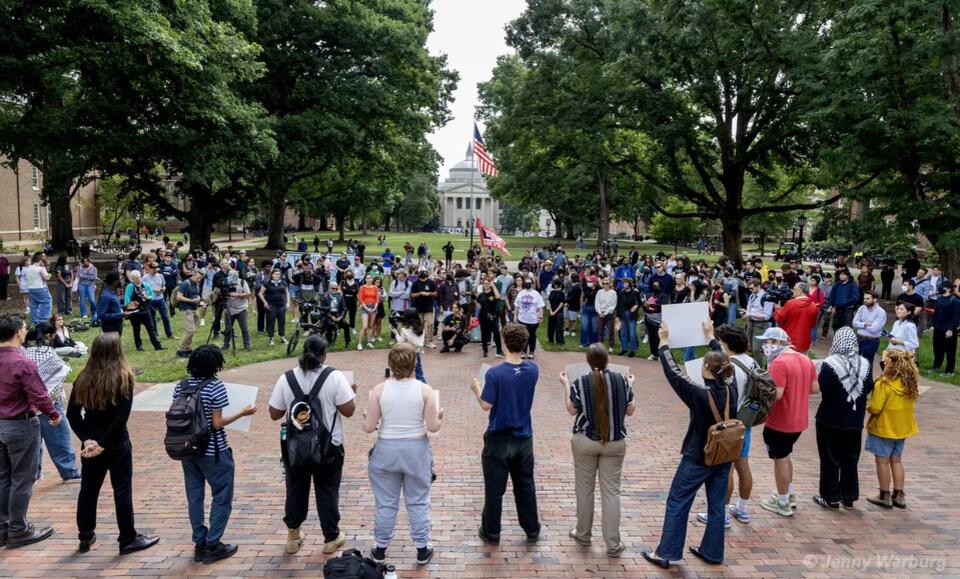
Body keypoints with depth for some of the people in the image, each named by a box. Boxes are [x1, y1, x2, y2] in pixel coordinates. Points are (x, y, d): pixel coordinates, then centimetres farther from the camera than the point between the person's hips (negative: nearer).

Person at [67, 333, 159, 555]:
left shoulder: (83, 378, 0)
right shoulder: (123, 377, -13)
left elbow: (72, 414, -2)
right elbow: (122, 416, -18)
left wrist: (86, 439, -4)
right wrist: (103, 443, -12)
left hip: (90, 444, 4)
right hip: (116, 444, -4)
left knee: (88, 489, 18)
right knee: (122, 491, 4)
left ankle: (85, 537, 30)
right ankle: (128, 540, 12)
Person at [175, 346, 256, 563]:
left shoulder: (180, 386, 1)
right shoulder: (215, 386, -16)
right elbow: (217, 424, -16)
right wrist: (242, 413, -8)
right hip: (213, 452, -6)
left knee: (194, 497, 13)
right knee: (222, 497, 7)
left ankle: (200, 544, 21)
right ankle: (212, 545, 10)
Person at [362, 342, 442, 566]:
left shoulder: (379, 389, -11)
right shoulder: (424, 390, -12)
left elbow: (368, 427, -9)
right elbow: (433, 426, -11)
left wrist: (366, 418, 13)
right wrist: (439, 415, 10)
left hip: (386, 450, 0)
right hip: (416, 450, 0)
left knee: (385, 503, 15)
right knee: (418, 502, 15)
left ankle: (380, 549, 29)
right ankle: (422, 550, 26)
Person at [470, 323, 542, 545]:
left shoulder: (495, 373, -21)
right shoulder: (532, 370, -6)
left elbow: (486, 405, -16)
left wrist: (476, 388, 1)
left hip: (499, 440, -4)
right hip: (523, 439, 4)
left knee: (494, 489, 10)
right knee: (525, 486, 17)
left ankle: (491, 533, 22)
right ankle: (532, 530, 28)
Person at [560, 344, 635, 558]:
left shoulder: (579, 383, -13)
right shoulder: (621, 380, -9)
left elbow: (572, 410, 1)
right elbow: (630, 410, 1)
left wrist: (566, 385, 10)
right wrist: (630, 386, 15)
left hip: (585, 442, -1)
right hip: (615, 443, 1)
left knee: (584, 487, 14)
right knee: (611, 491, 6)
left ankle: (583, 534, 28)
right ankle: (613, 544, 9)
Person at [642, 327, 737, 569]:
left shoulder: (700, 394, -24)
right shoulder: (731, 389, -9)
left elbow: (673, 372, -17)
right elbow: (727, 366, 10)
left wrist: (664, 342, -6)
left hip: (697, 458, -6)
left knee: (677, 503, 5)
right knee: (716, 505, 16)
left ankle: (668, 553, 10)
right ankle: (712, 552, 27)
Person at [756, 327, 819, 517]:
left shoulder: (779, 363, -23)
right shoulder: (806, 360, 5)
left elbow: (775, 394, -28)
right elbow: (815, 388, 9)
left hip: (779, 422, -8)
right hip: (799, 420, 8)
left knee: (780, 459, 7)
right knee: (785, 456, 25)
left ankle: (782, 504, 18)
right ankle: (789, 494, 36)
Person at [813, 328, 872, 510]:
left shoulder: (830, 364, -18)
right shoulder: (865, 364, -3)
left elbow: (821, 388, -18)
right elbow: (869, 388, 4)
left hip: (830, 420, -4)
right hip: (855, 421, 4)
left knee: (830, 459, 7)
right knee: (851, 460, 15)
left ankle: (831, 497, 13)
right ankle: (849, 497, 23)